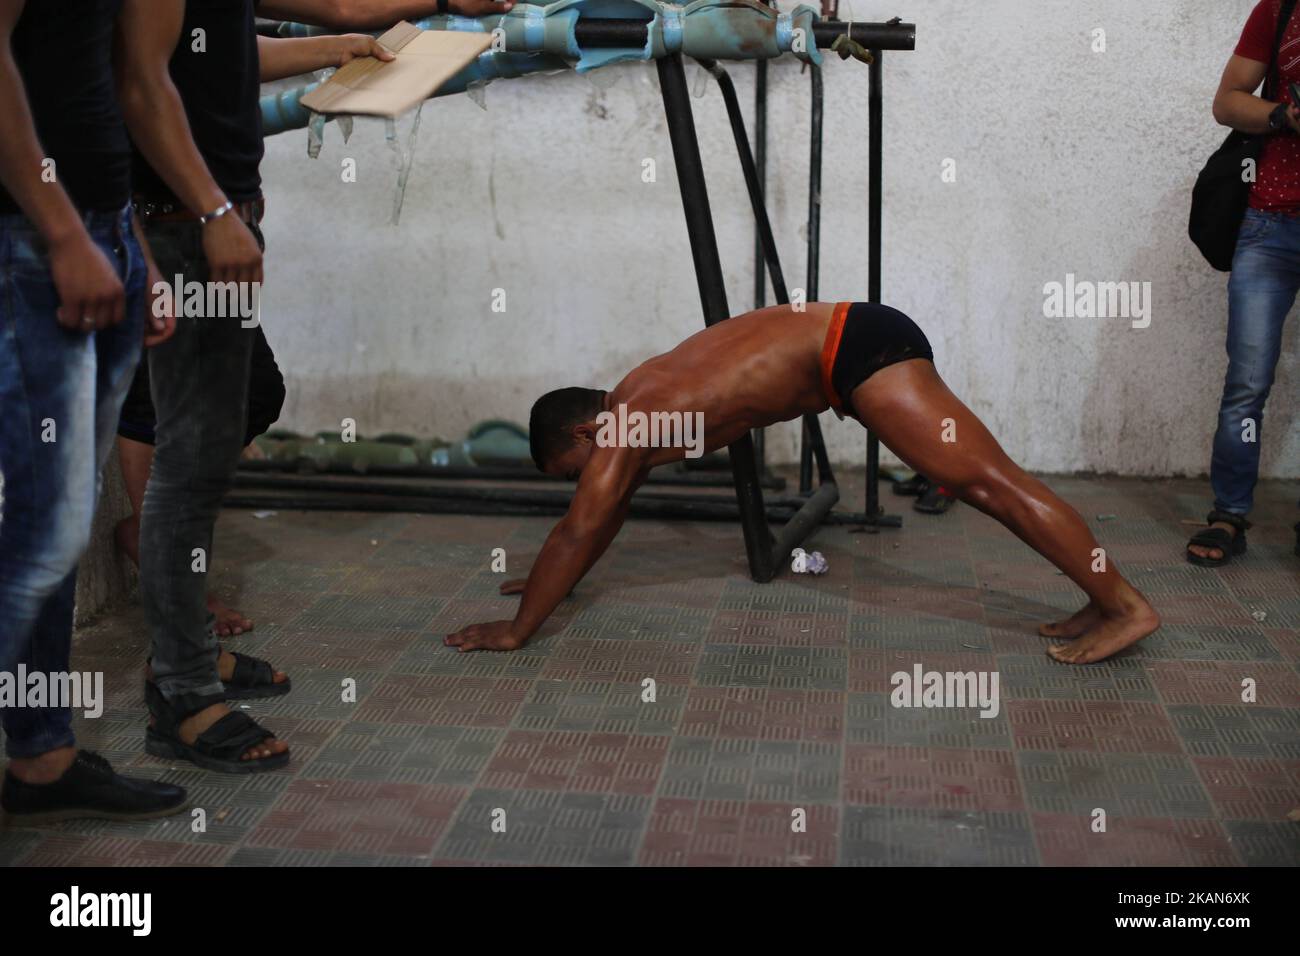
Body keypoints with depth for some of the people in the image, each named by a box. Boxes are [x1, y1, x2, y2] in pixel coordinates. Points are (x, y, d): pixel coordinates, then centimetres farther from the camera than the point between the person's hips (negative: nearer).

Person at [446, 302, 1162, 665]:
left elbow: (580, 528, -11)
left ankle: (1124, 606, -9)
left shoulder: (625, 423, -11)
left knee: (988, 481, -11)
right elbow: (609, 513, 29)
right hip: (853, 342, 9)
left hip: (855, 348, -9)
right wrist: (554, 580, 36)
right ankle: (1102, 602, 12)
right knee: (977, 482, 8)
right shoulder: (637, 401, 16)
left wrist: (517, 628, -4)